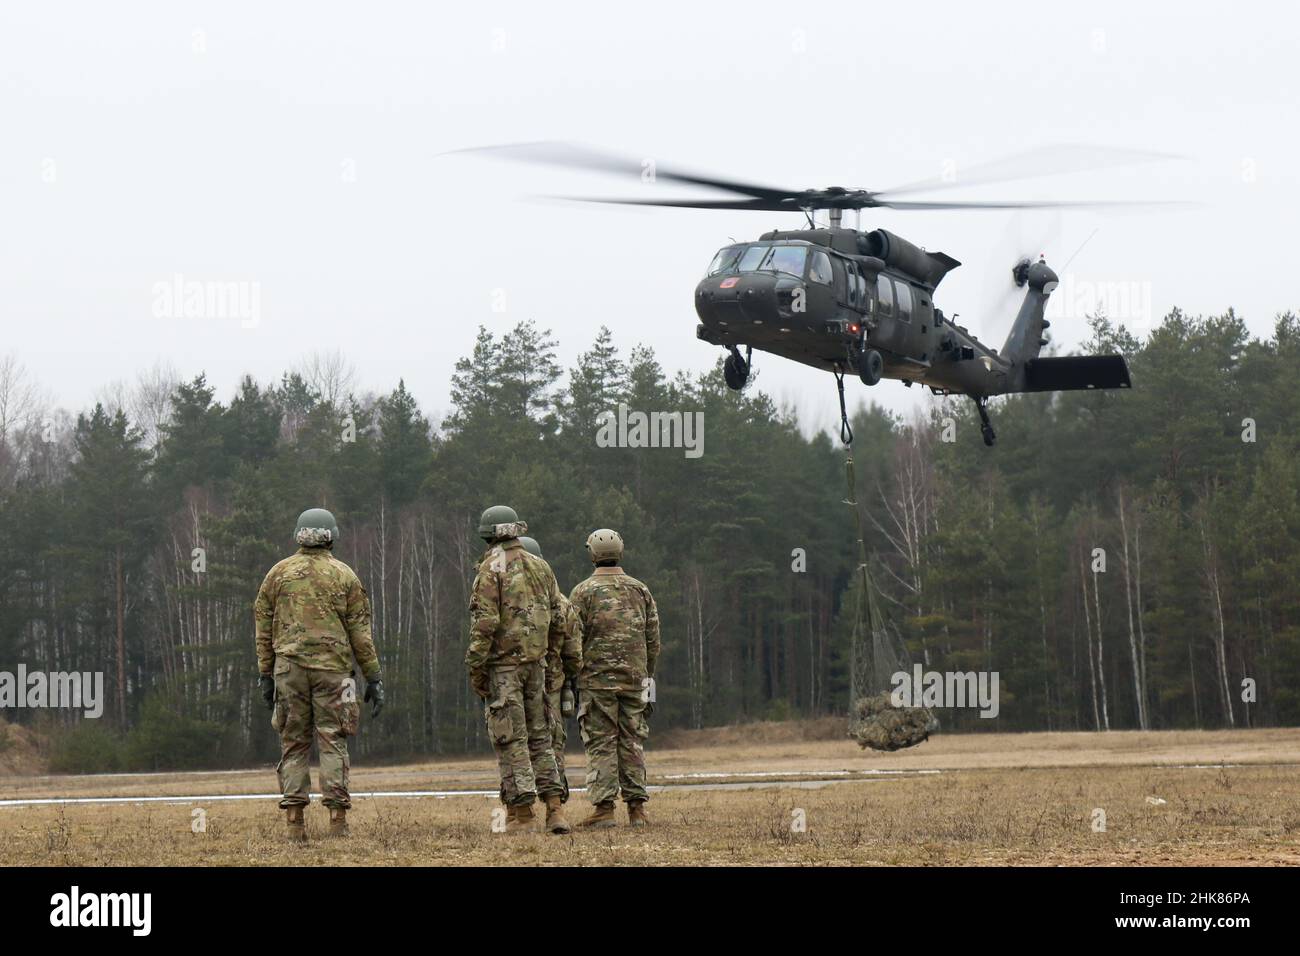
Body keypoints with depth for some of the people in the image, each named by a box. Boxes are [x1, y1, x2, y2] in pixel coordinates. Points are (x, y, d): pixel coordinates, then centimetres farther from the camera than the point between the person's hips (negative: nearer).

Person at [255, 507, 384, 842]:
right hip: (332, 668, -1)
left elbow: (263, 626, 8)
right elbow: (360, 632, 2)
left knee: (293, 743, 6)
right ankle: (337, 819, -6)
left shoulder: (279, 573, 7)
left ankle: (295, 823, 0)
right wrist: (373, 677, 7)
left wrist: (265, 673, 13)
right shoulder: (345, 576, 3)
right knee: (332, 742, 1)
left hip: (289, 667, 1)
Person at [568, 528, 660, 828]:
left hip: (597, 680, -3)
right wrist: (648, 676, 18)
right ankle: (637, 807, 4)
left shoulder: (583, 592, -2)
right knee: (632, 742, 8)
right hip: (635, 678, 3)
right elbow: (653, 639, 11)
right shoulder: (640, 590, 10)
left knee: (601, 744, -2)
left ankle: (604, 808, -7)